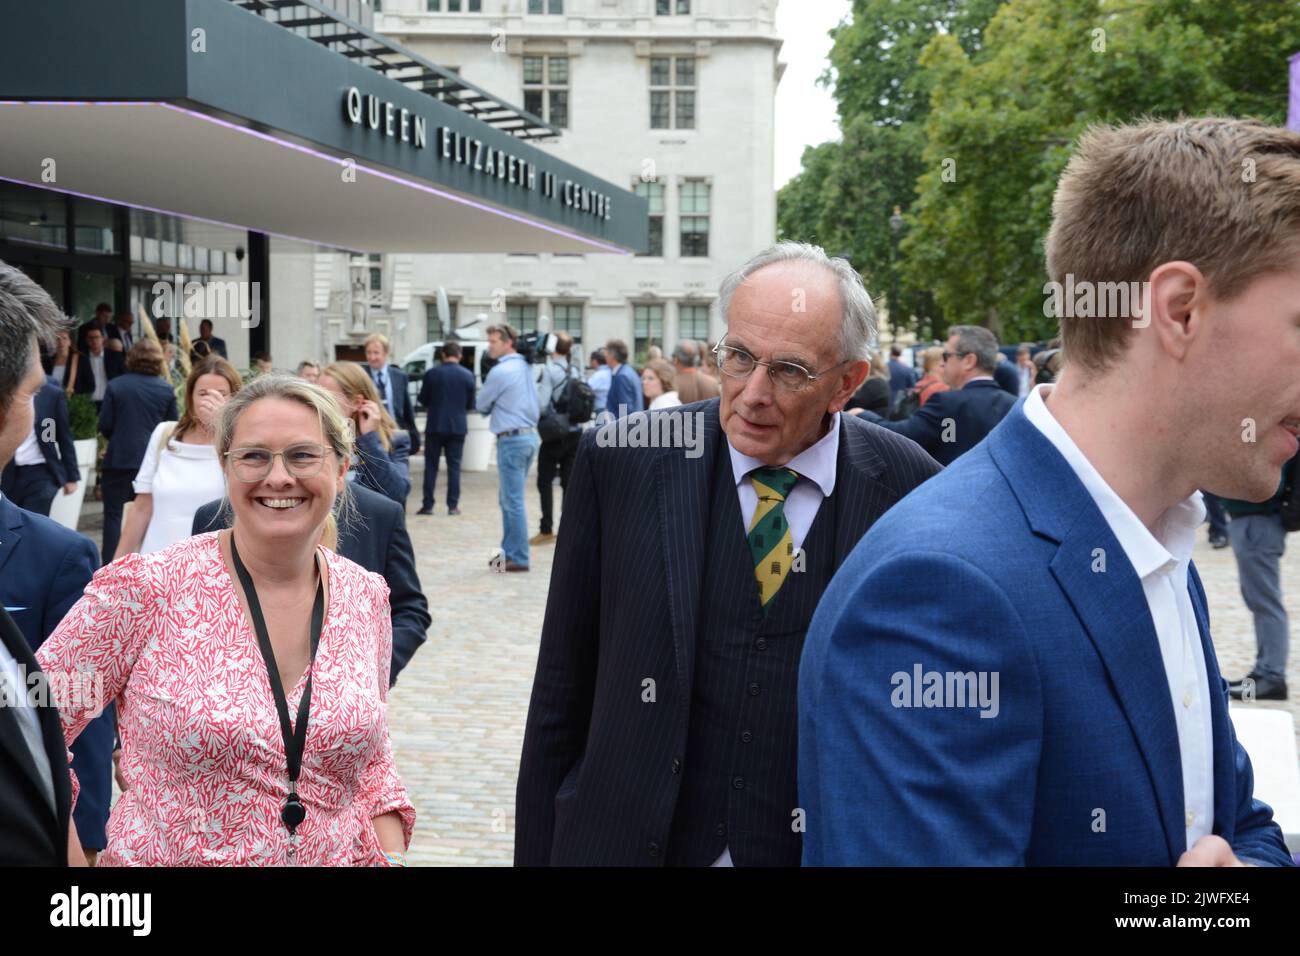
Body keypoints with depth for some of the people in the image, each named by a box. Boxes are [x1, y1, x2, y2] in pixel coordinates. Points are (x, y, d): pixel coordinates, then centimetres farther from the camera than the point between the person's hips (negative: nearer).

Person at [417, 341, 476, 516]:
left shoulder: (432, 373, -7)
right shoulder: (468, 375, -3)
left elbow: (423, 399, 2)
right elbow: (470, 404, 4)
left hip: (435, 425, -1)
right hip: (458, 426, 1)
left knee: (431, 466, 7)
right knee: (454, 466, 6)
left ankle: (427, 504, 5)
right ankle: (453, 505, 3)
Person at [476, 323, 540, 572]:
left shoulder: (500, 371, -13)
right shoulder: (524, 368, 12)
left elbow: (481, 405, -2)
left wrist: (492, 408, 18)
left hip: (512, 439, -9)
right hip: (530, 435, 9)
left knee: (513, 501, -5)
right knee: (507, 499, 17)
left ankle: (518, 558, -2)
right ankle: (509, 551, 22)